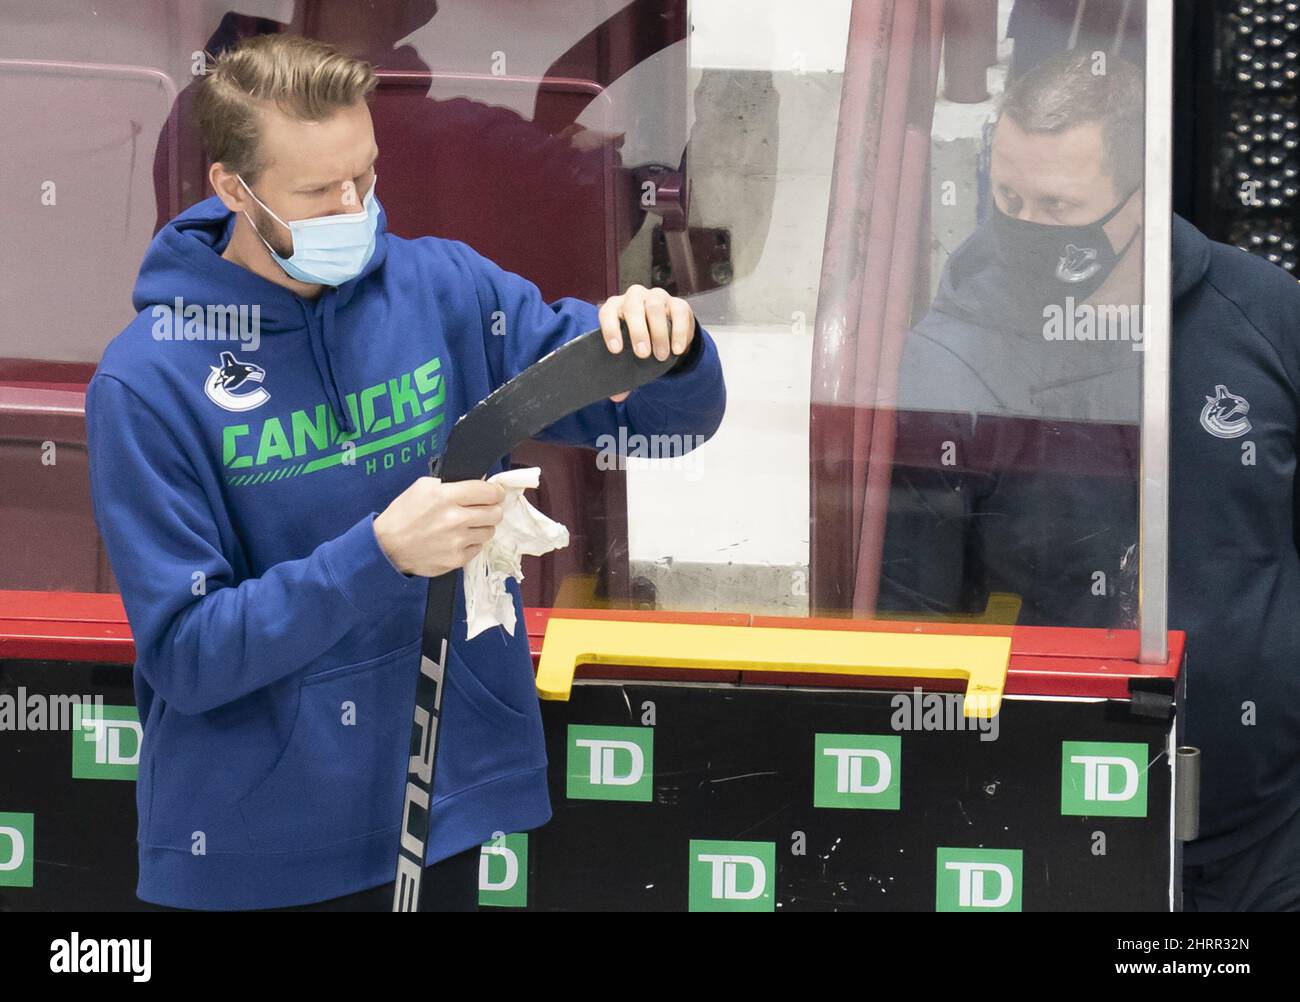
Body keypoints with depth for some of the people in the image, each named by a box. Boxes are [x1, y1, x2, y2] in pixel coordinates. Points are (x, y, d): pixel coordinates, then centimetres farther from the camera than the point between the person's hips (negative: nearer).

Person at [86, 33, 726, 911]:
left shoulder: (444, 290, -3)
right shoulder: (147, 382, -13)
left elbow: (677, 415, 0)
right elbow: (186, 653, -16)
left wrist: (666, 344, -23)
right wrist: (380, 556, -28)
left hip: (444, 804, 3)